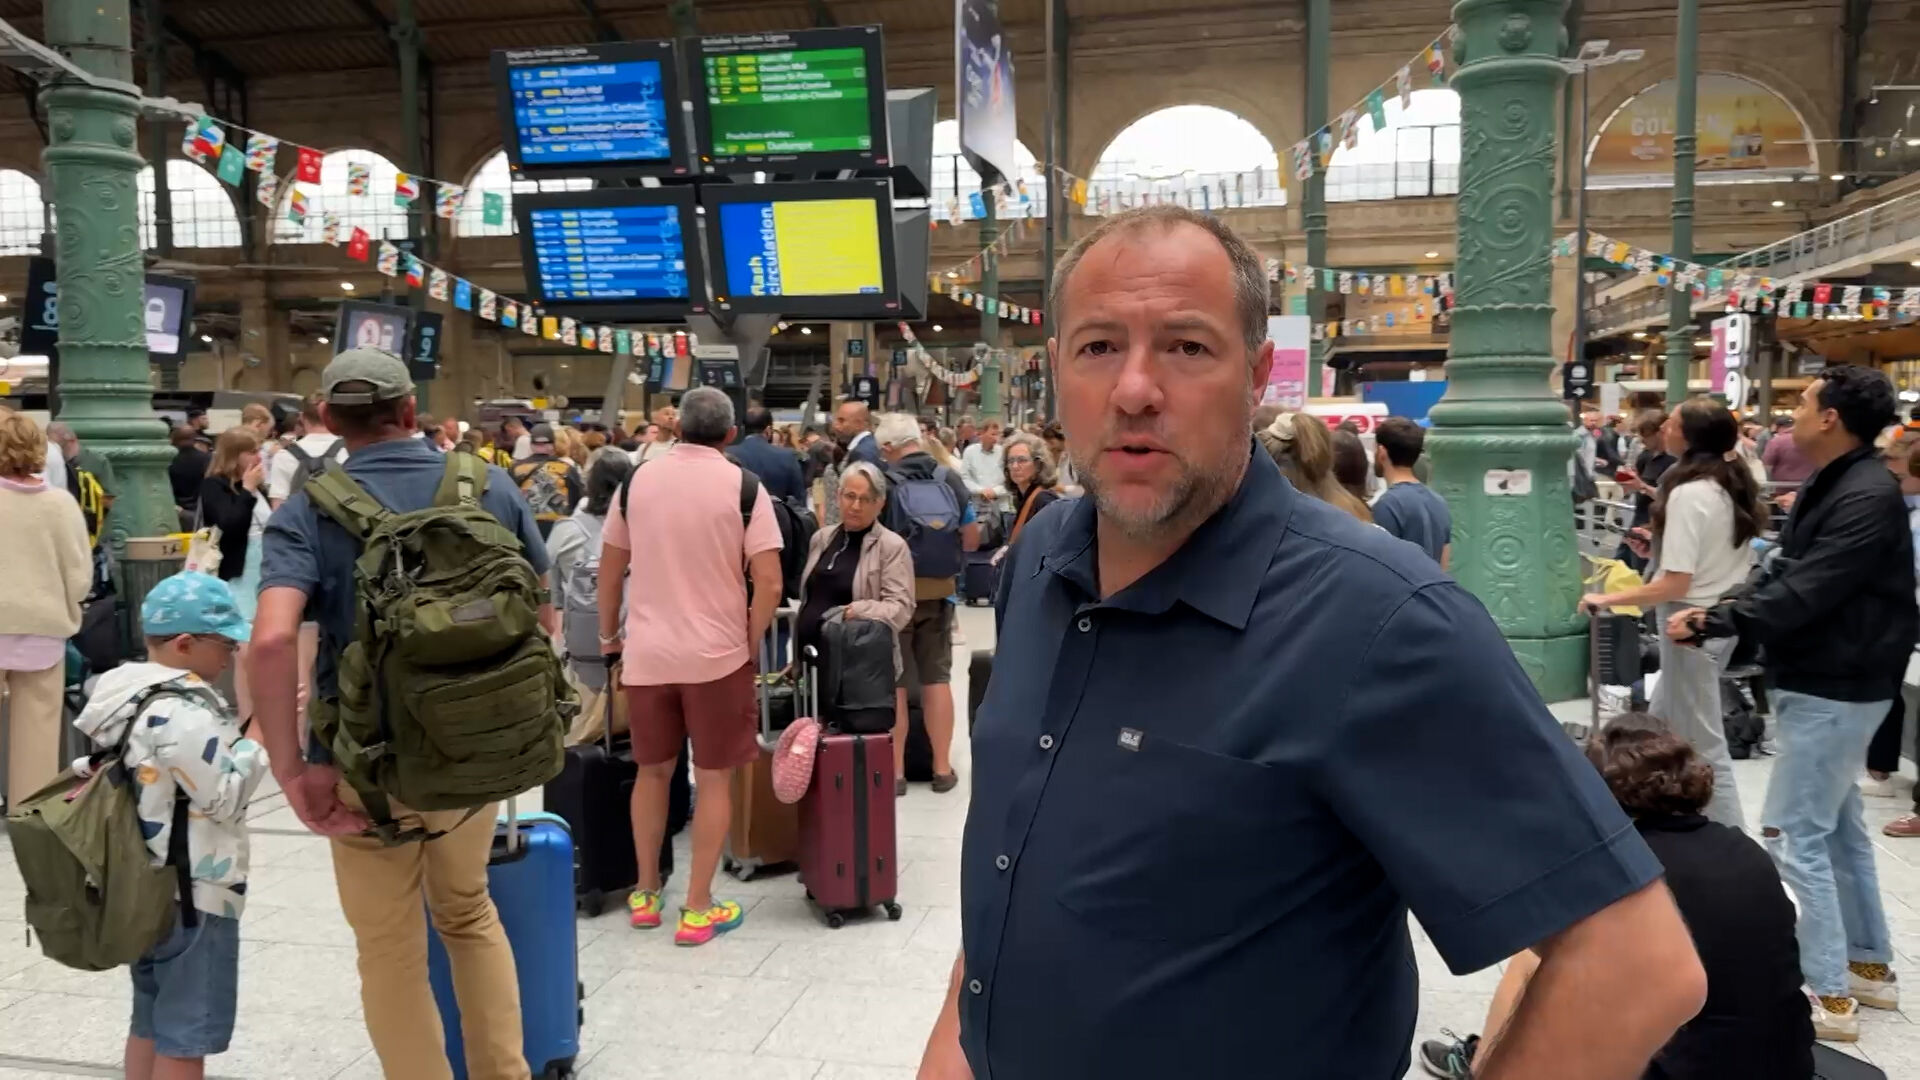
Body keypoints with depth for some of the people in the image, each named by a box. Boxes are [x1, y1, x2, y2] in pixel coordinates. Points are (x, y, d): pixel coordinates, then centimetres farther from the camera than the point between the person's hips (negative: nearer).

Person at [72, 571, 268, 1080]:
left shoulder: (133, 697, 8)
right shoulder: (181, 713, -23)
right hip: (192, 898, -10)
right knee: (185, 1038, 0)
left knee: (150, 1021, 20)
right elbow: (227, 798, -19)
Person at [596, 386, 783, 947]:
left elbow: (610, 569, 7)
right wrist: (751, 647, 0)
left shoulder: (637, 479, 2)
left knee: (652, 771, 18)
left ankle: (645, 894, 29)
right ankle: (698, 908, 13)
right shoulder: (743, 486, -7)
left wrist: (609, 638, 18)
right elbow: (769, 582, -13)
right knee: (713, 779, 8)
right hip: (716, 653, -3)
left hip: (646, 652, 3)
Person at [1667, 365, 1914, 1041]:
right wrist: (1718, 610, -4)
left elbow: (1801, 596, -26)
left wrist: (1711, 623, -19)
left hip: (1833, 689, -10)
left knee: (1794, 835, -5)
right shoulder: (1827, 487, 10)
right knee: (1839, 827, 18)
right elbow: (1787, 577, 10)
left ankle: (1830, 996, 4)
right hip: (1824, 681, 10)